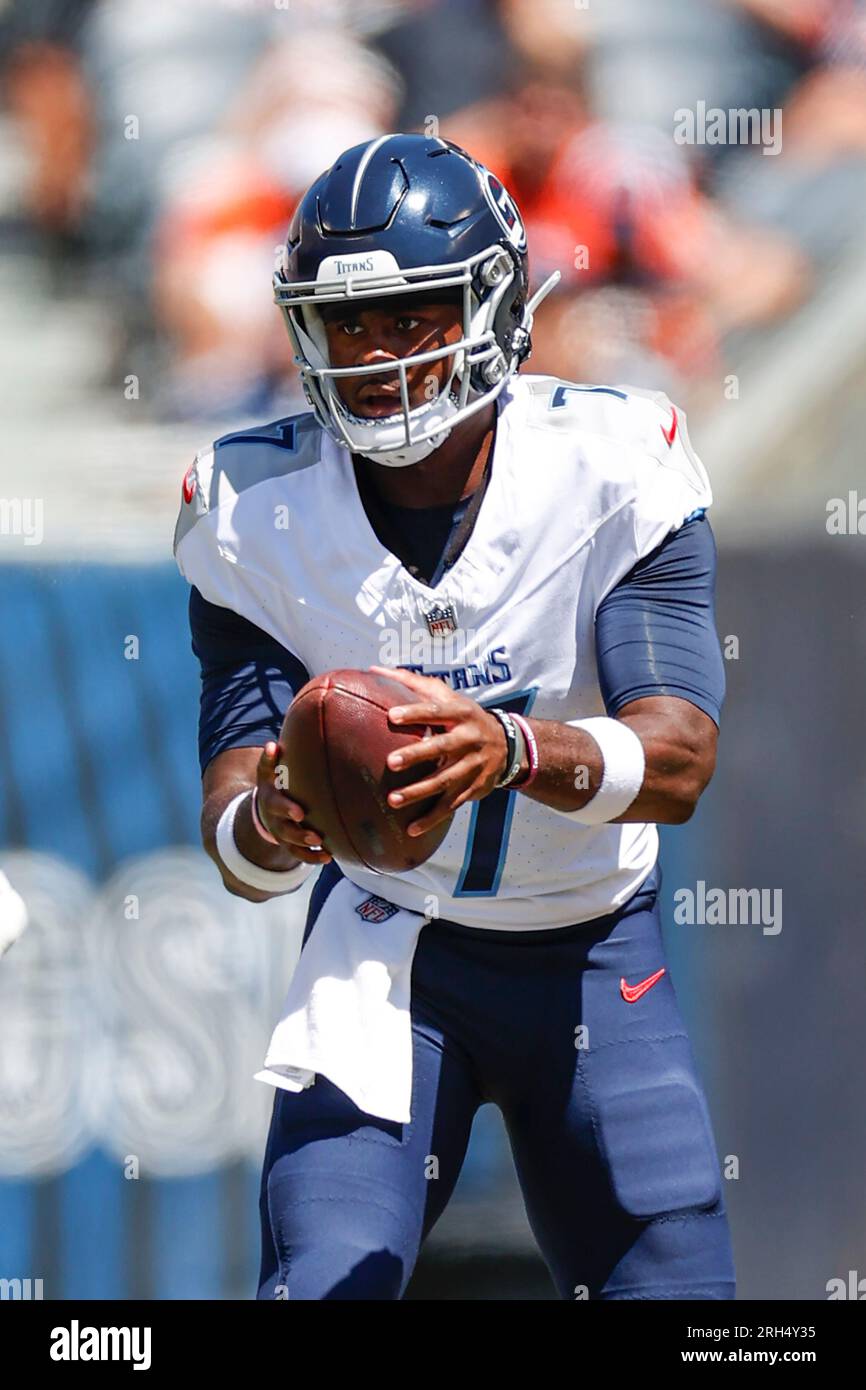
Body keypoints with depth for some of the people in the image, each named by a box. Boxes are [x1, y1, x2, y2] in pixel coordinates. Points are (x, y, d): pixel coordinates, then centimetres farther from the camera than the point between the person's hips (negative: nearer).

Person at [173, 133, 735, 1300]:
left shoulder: (614, 469, -18)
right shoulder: (260, 513, -14)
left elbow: (681, 761, -27)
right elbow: (236, 848, -17)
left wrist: (510, 749, -48)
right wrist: (265, 826, -43)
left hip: (596, 953, 0)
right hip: (386, 938, 0)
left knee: (673, 1283, -3)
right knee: (324, 1283, -17)